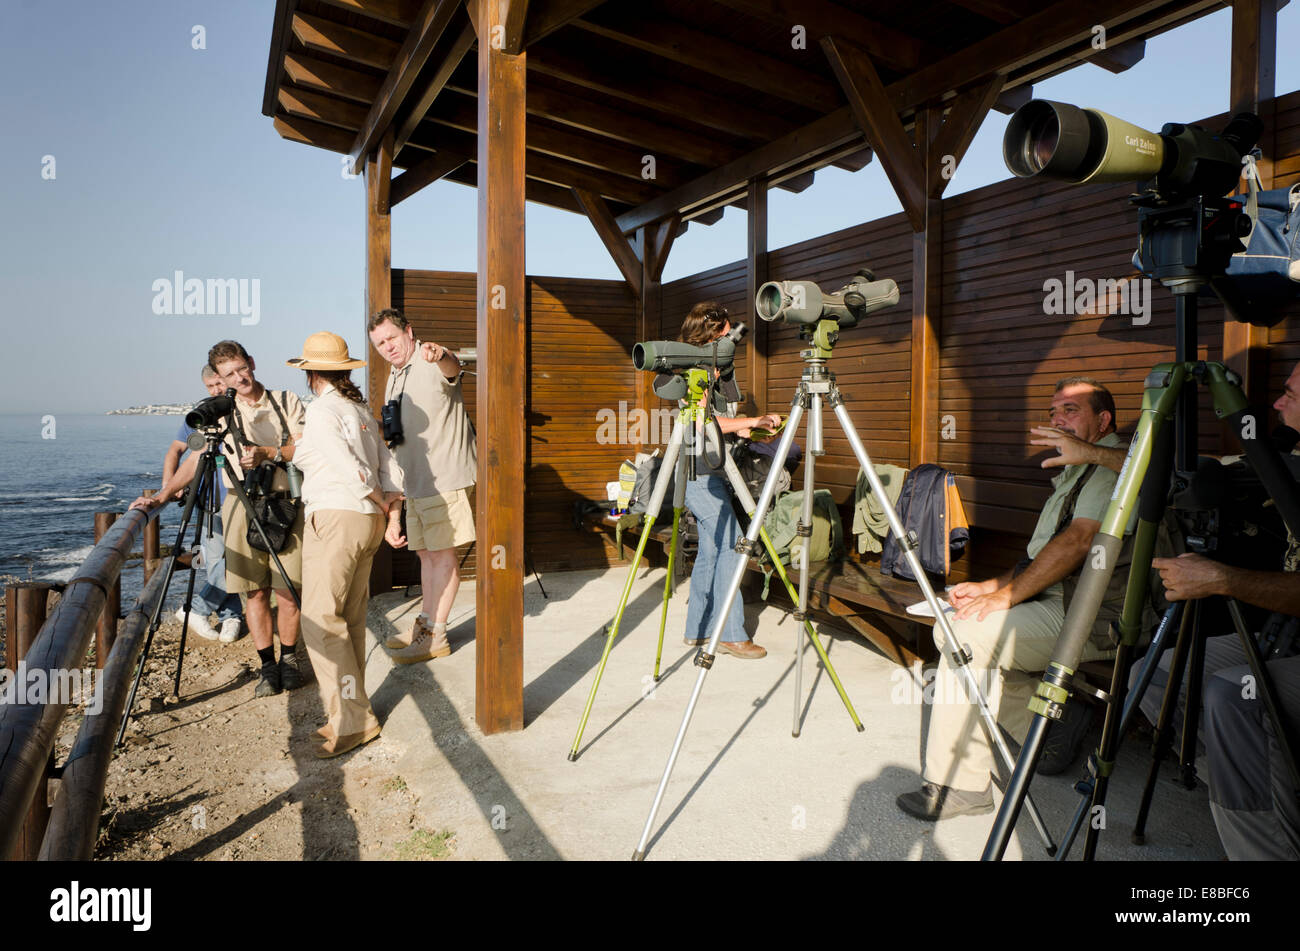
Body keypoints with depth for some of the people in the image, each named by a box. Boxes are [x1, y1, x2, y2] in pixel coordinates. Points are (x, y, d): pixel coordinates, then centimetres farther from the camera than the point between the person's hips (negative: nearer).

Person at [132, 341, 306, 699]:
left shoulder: (287, 401, 6)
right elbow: (196, 459, 6)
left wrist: (268, 453, -19)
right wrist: (162, 495, -5)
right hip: (243, 507, 1)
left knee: (288, 590, -1)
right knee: (255, 591, 1)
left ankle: (289, 660, 15)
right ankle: (267, 666, 10)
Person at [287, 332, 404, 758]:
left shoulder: (322, 410, -10)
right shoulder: (360, 409, 15)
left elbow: (352, 471, -17)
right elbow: (390, 467, 10)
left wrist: (381, 503, -2)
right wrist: (392, 512, 5)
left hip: (336, 519, -9)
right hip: (369, 521, 9)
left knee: (320, 621, -5)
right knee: (350, 619, 12)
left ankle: (354, 720, -4)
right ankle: (350, 712, 19)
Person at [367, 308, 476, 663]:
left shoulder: (433, 365, -12)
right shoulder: (394, 377, 16)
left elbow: (452, 367, -39)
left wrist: (441, 354, -60)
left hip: (444, 477, -9)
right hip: (415, 481, 9)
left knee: (442, 554, -3)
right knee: (426, 552, 16)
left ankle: (435, 637, 3)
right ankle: (425, 624, 27)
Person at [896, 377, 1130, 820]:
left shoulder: (1115, 467, -10)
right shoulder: (1073, 472, 23)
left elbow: (1078, 542, -23)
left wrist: (1004, 597, -20)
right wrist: (990, 586, 7)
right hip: (1053, 603, 10)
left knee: (970, 635, -24)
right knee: (948, 626, 3)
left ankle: (958, 785, -16)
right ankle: (1054, 720, 10)